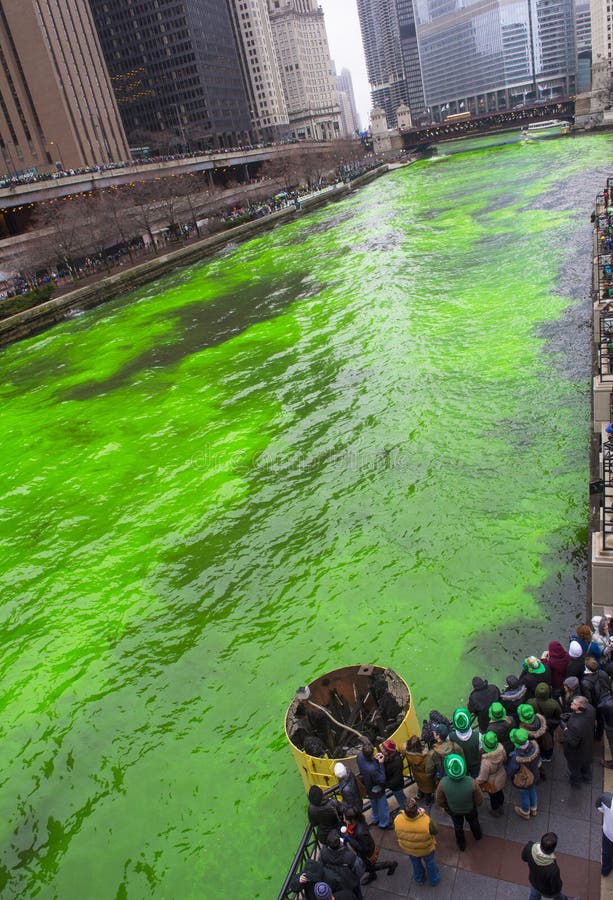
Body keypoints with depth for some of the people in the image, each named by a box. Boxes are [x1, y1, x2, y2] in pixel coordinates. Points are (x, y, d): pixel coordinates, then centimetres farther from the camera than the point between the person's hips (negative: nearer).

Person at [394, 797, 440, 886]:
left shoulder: (397, 820, -36)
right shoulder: (426, 822, -44)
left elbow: (398, 835, -13)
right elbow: (435, 831, -20)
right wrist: (425, 815, -17)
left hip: (408, 849, 2)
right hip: (426, 849, -2)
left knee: (415, 862, 34)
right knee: (430, 862, 32)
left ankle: (419, 879, 61)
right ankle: (433, 880, 58)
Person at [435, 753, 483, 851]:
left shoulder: (443, 783, -40)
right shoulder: (472, 783, -42)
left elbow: (440, 801, -19)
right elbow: (479, 801, -22)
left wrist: (445, 807, 5)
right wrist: (475, 804, 2)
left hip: (453, 810, 0)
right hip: (470, 809, 0)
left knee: (458, 826, 32)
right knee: (473, 822, 35)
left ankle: (461, 845, 58)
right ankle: (478, 836, 64)